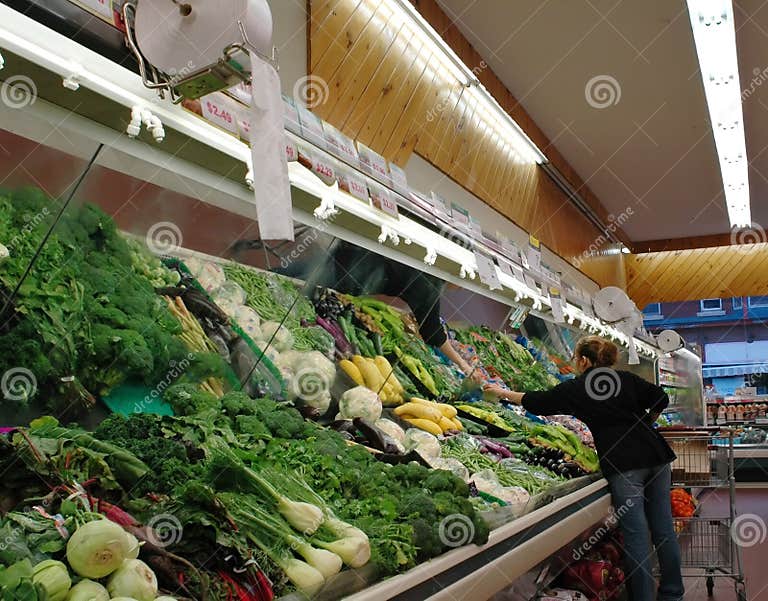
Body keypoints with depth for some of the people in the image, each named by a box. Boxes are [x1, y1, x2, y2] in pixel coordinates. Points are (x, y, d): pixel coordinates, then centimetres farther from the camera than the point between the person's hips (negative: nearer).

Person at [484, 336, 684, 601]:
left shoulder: (575, 389, 2)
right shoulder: (626, 379, 12)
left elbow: (537, 402, 11)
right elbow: (661, 399, 9)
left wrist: (503, 393, 24)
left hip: (624, 465, -5)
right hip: (655, 455, 5)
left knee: (636, 534, -1)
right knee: (663, 527, 11)